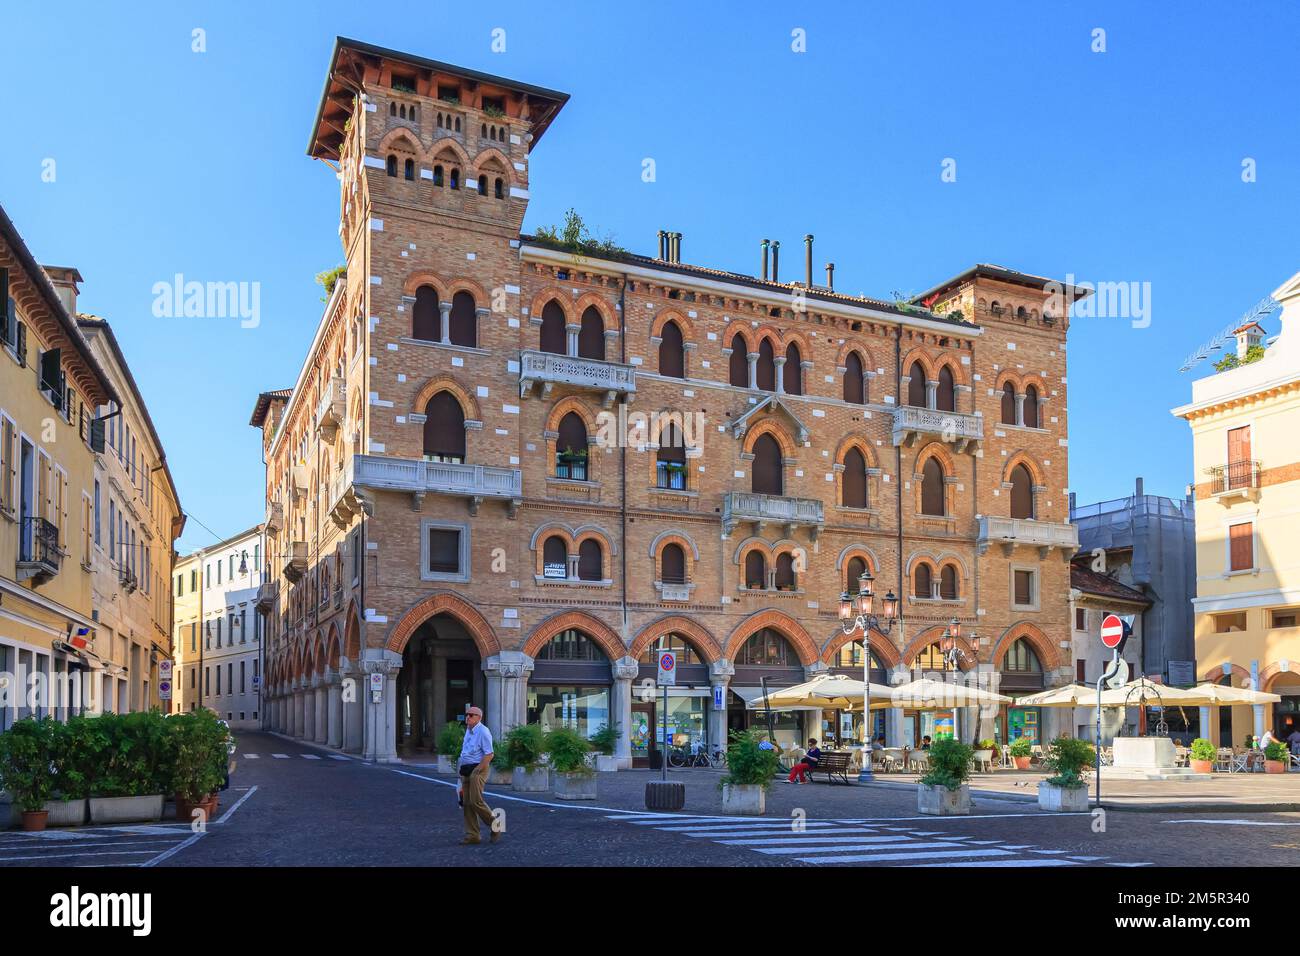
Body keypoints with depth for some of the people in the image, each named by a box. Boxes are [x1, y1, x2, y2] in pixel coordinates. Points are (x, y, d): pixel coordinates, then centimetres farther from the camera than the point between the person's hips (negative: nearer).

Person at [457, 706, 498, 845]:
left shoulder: (483, 732, -13)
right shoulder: (468, 731, 15)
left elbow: (489, 755, -18)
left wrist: (477, 771, -19)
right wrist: (462, 770, 16)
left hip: (478, 769, -9)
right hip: (467, 770, 9)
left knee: (476, 801, -12)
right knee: (467, 803, 7)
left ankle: (495, 826, 5)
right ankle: (472, 835, 13)